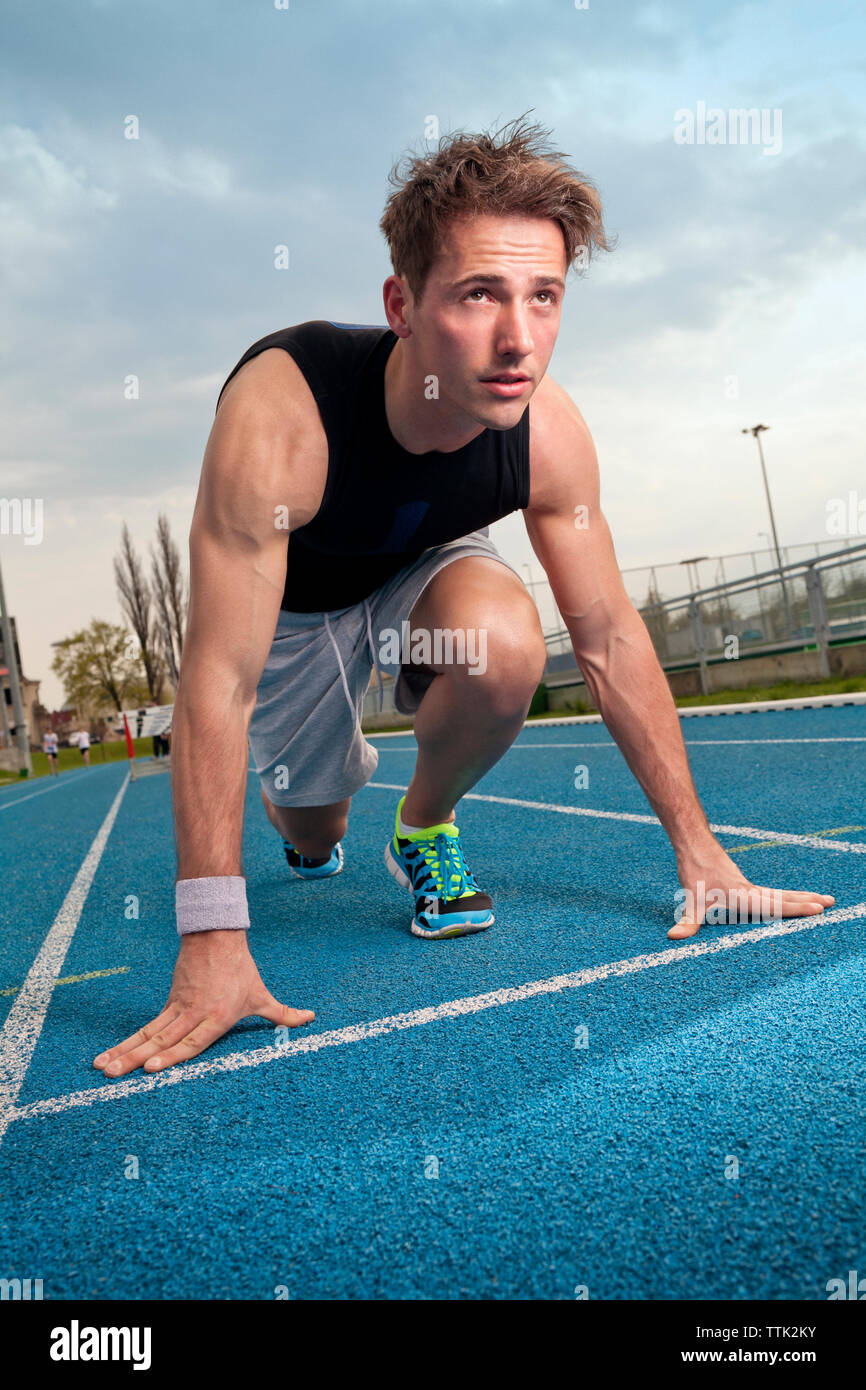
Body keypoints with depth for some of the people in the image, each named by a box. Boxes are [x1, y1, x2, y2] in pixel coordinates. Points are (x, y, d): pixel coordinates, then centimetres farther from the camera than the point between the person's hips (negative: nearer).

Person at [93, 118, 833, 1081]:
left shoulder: (549, 433, -27)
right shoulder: (279, 415, -39)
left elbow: (610, 638, -17)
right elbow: (217, 680, -39)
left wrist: (697, 848, -14)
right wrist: (211, 947, -40)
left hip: (428, 570, 2)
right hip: (293, 603, -1)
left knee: (505, 646, -33)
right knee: (311, 831, 6)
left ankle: (425, 828, -3)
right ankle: (309, 813, 47)